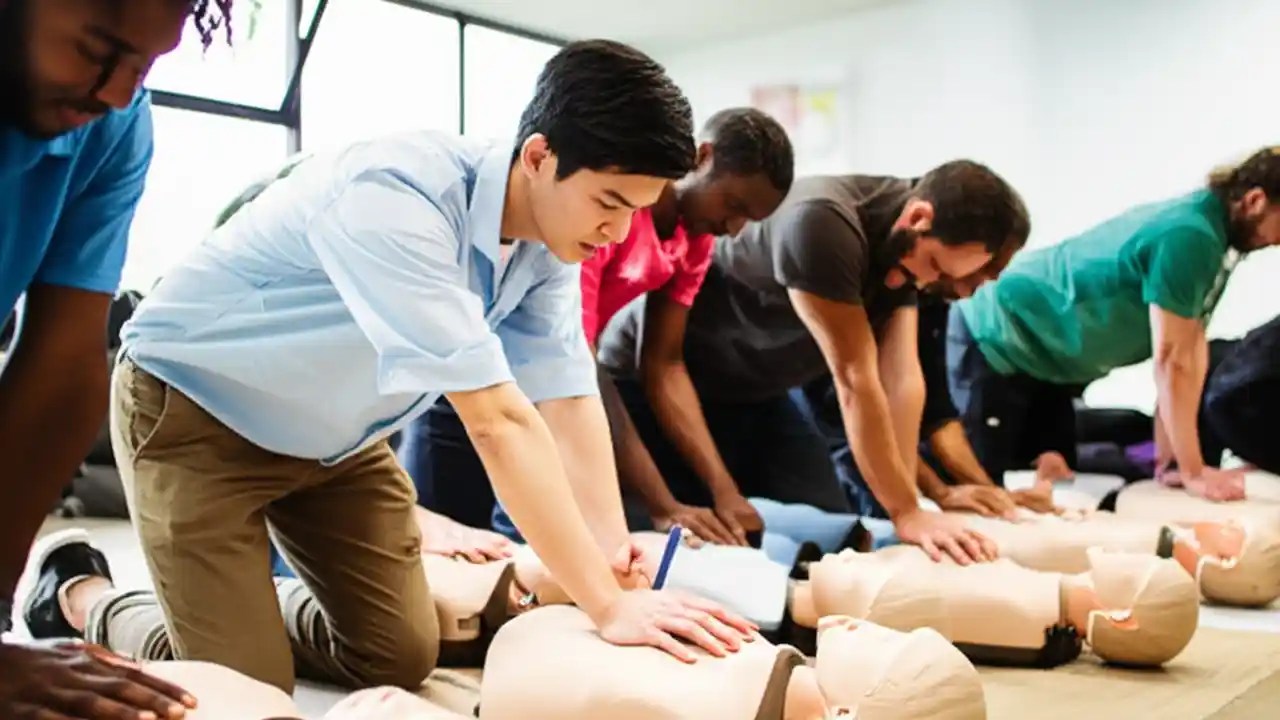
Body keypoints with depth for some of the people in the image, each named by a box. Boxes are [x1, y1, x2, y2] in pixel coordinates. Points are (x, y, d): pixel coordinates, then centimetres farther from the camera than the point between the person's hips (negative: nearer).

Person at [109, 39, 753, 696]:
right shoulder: (397, 198, -36)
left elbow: (567, 399, -11)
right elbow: (496, 419, -40)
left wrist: (613, 551, -23)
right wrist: (606, 604, -37)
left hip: (330, 436, 7)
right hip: (192, 412, -7)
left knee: (399, 660, 7)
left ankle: (248, 606, 30)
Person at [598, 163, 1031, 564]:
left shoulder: (904, 247, -5)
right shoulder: (823, 223, -32)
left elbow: (902, 378, -12)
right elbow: (855, 380, -32)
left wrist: (908, 504, -20)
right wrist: (906, 512, -28)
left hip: (753, 392, 8)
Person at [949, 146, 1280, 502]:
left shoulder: (1211, 228, 2)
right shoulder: (1188, 236, -28)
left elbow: (1192, 347, 2)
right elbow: (1173, 360, -25)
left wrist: (1168, 455, 1)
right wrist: (1193, 471, -19)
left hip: (1040, 354, 10)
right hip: (995, 340, -10)